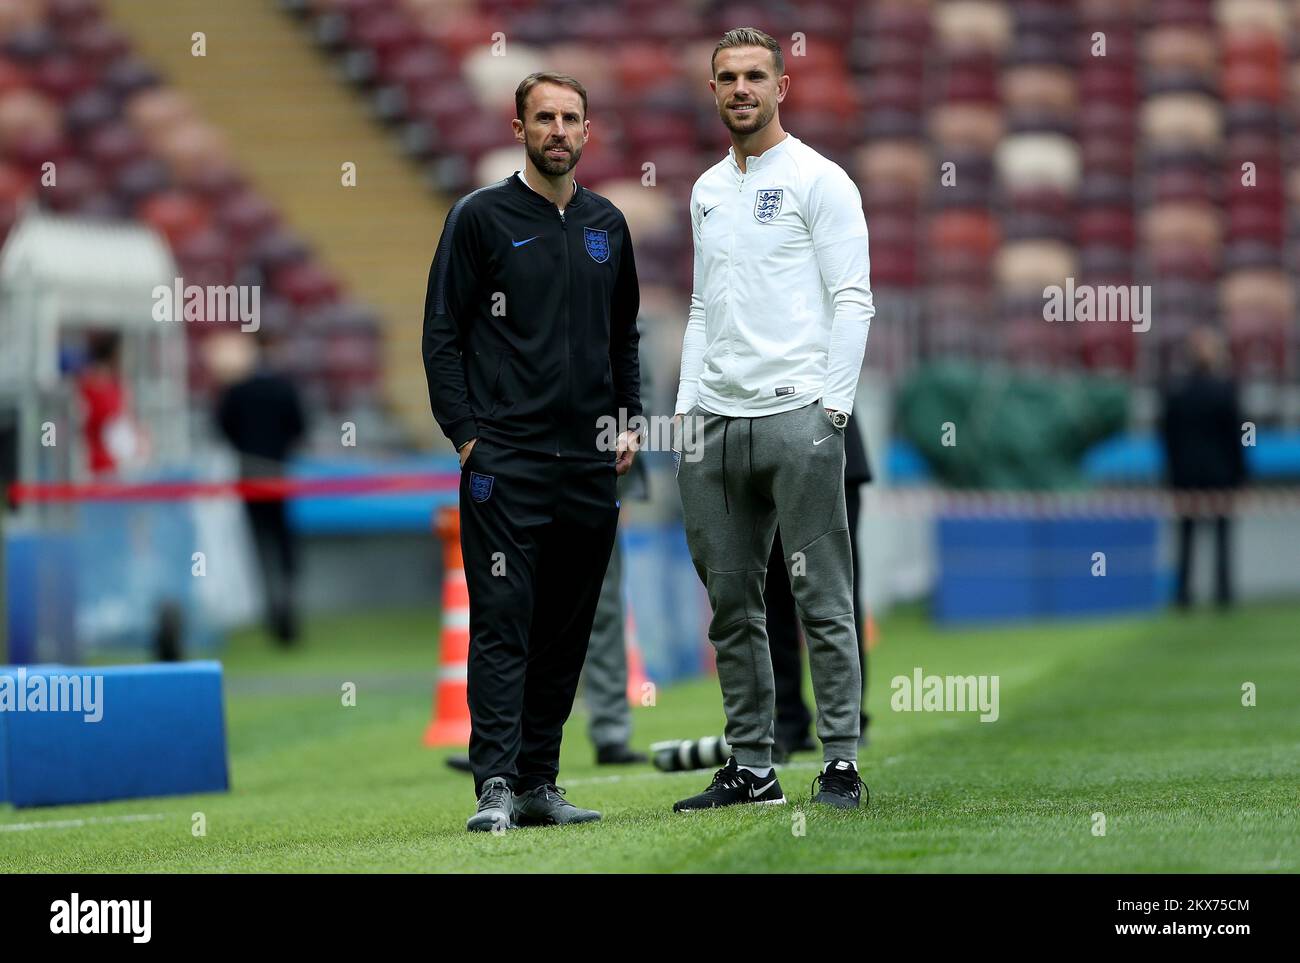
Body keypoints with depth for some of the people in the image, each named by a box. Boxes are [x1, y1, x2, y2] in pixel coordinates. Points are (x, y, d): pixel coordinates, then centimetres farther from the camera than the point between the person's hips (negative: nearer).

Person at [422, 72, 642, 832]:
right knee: (502, 626, -10)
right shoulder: (481, 218, -1)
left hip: (590, 465, 5)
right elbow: (443, 335, -2)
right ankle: (496, 787, -13)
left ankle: (539, 782, 14)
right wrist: (465, 434, -9)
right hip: (506, 461, -5)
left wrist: (630, 422, 11)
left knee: (567, 631, 8)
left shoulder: (608, 226, 14)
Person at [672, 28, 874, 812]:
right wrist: (686, 405, 12)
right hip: (716, 423, 7)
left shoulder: (819, 181, -2)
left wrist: (833, 406, -15)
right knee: (732, 602, 8)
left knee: (822, 598, -5)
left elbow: (853, 301, -7)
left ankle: (841, 763, -3)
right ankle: (752, 767, 14)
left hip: (797, 416, -7)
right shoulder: (707, 191, 18)